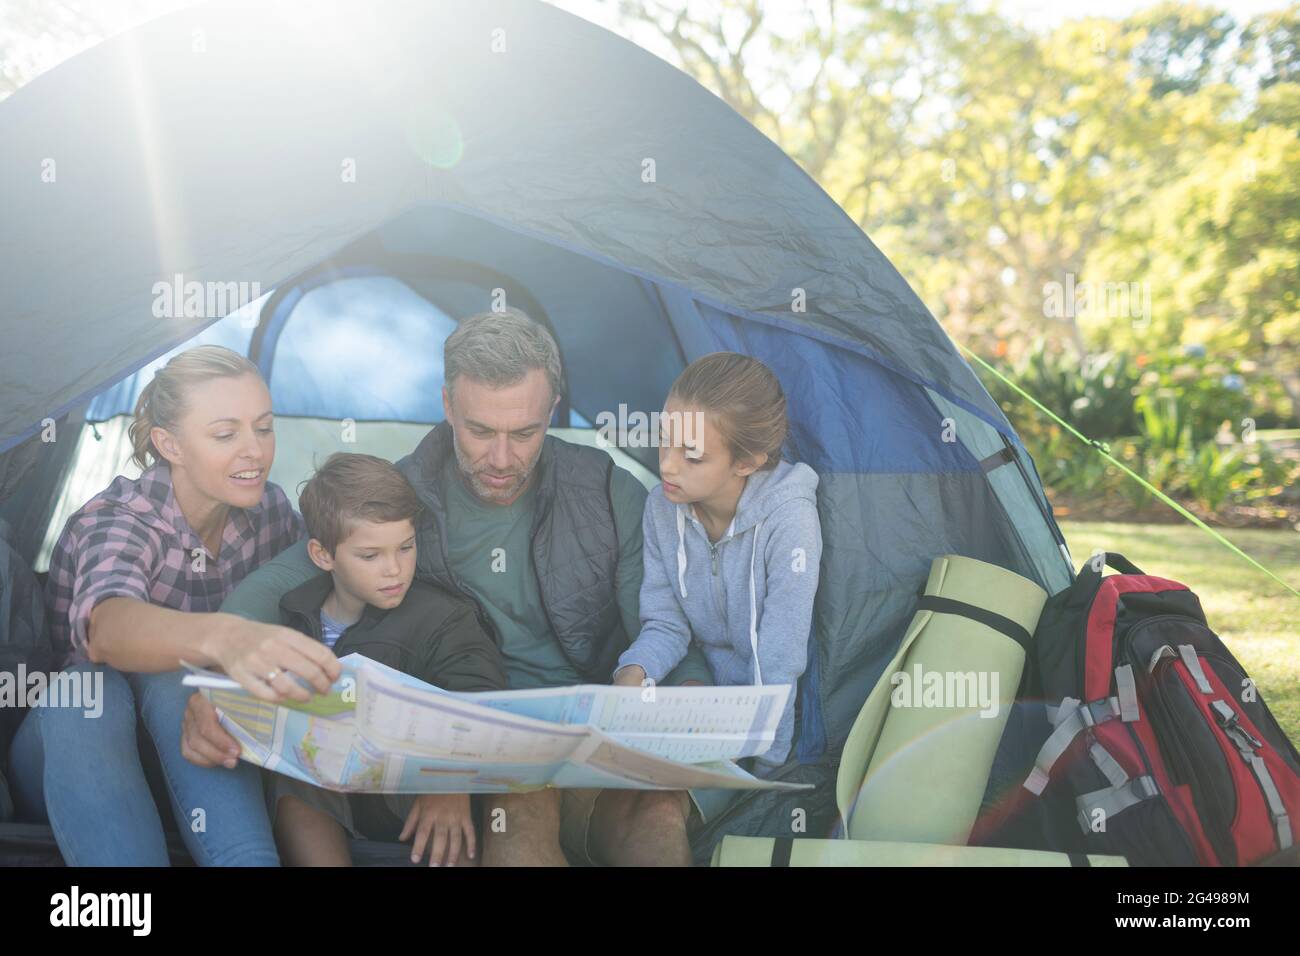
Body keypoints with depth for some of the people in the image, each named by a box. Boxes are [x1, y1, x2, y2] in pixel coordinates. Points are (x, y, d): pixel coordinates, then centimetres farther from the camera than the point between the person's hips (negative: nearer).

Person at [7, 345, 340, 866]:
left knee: (174, 672, -31)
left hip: (185, 741, 3)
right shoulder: (114, 521, -23)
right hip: (71, 753, -3)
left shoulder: (270, 509, -6)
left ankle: (249, 859, -44)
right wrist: (224, 636, -70)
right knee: (92, 683, -37)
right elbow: (108, 624, -48)